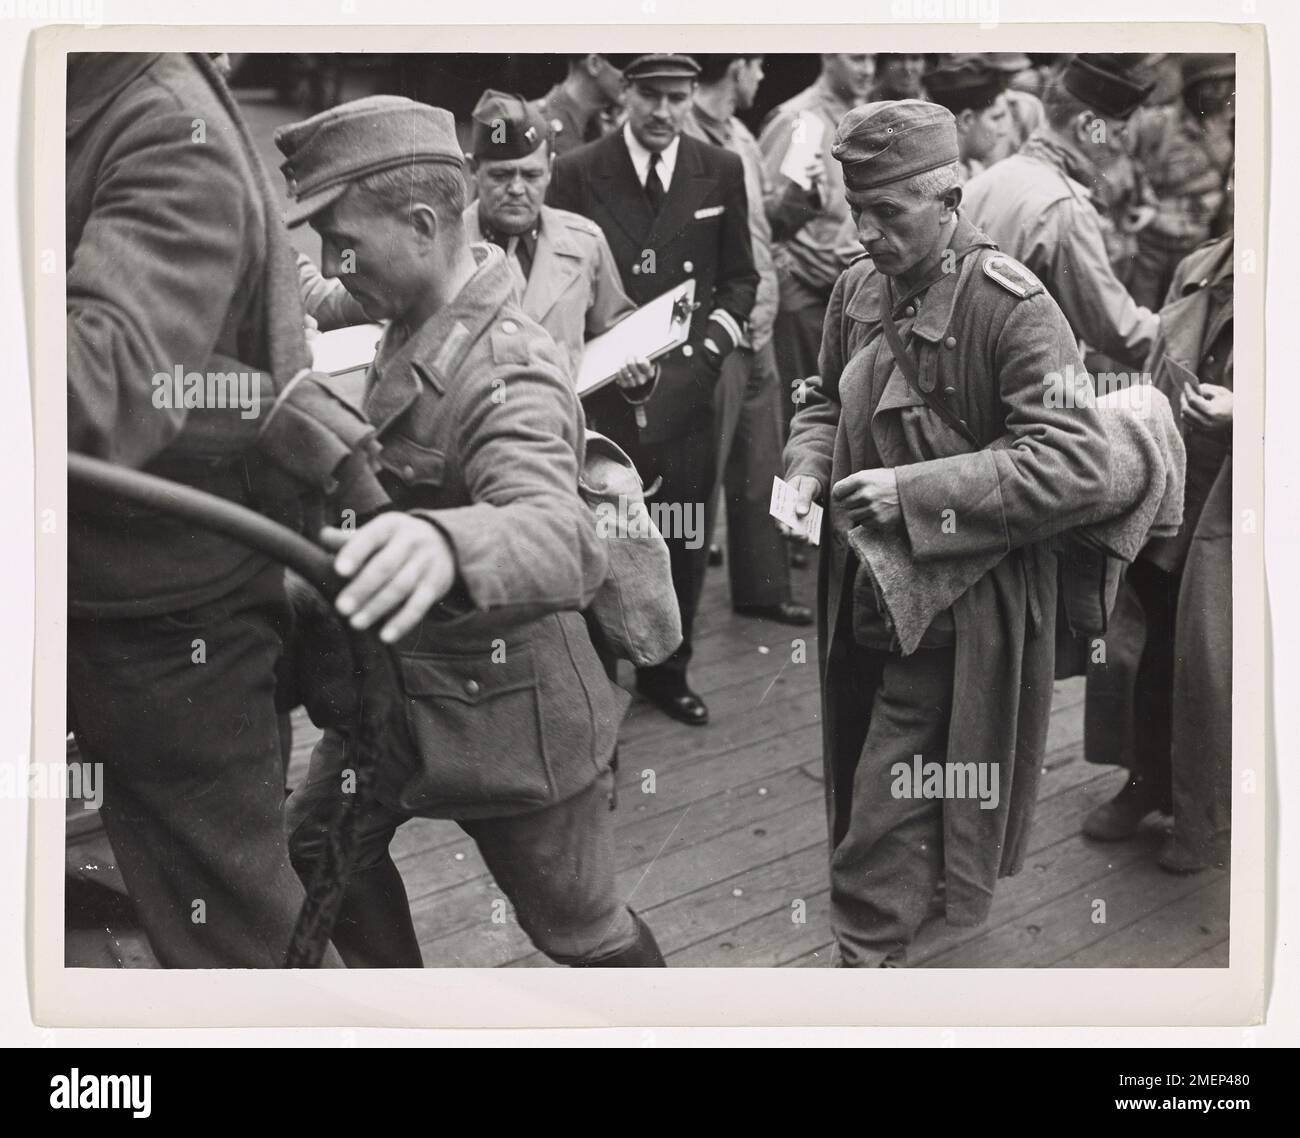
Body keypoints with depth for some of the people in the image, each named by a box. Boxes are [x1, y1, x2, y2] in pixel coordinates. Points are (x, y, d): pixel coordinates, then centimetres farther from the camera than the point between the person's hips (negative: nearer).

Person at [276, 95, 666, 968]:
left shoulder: (505, 372, -29)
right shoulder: (409, 324, -1)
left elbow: (564, 538, -50)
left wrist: (444, 540, -70)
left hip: (503, 702, -9)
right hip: (401, 677, 9)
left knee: (579, 929, 8)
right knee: (323, 844, 21)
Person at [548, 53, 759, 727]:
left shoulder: (721, 173, 6)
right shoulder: (577, 174, -1)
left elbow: (739, 275, 12)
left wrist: (719, 331, -5)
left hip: (687, 387, 3)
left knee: (683, 537, 10)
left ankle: (667, 670, 28)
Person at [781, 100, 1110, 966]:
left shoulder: (1012, 306, -19)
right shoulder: (858, 288, 2)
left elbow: (1077, 464, -24)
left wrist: (915, 492, -27)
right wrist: (808, 469, -4)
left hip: (957, 620, -7)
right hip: (862, 599, 7)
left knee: (884, 834, 0)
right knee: (859, 800, 21)